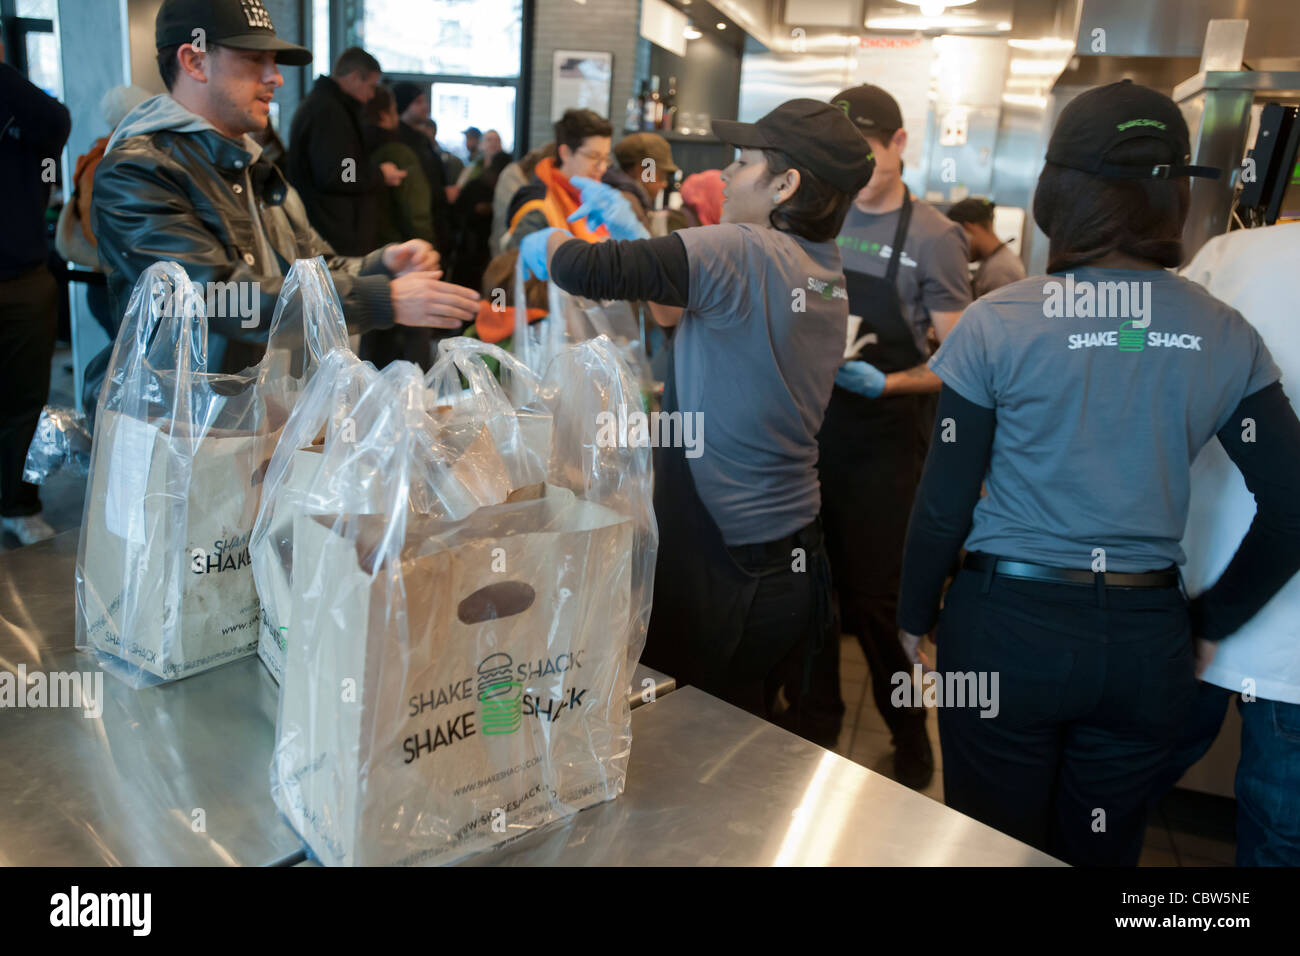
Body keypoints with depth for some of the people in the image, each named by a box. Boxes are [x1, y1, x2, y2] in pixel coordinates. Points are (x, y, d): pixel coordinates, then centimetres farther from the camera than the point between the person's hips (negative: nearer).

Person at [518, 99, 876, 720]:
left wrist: (550, 243, 1)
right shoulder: (824, 273, 7)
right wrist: (627, 223, 19)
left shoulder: (744, 252, -19)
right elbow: (694, 296, 19)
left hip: (723, 576, -8)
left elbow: (588, 272, -21)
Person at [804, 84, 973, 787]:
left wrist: (887, 383, -23)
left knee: (875, 598, 1)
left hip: (883, 444, -4)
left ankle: (911, 743, 23)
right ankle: (816, 722, 32)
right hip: (811, 431, 4)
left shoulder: (932, 238, -7)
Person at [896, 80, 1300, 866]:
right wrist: (1209, 623, 11)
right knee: (1103, 854, 22)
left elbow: (945, 504, -10)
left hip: (1007, 628, -3)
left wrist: (914, 617, 5)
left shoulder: (998, 324, -13)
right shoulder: (1225, 337, -3)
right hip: (1149, 645, 3)